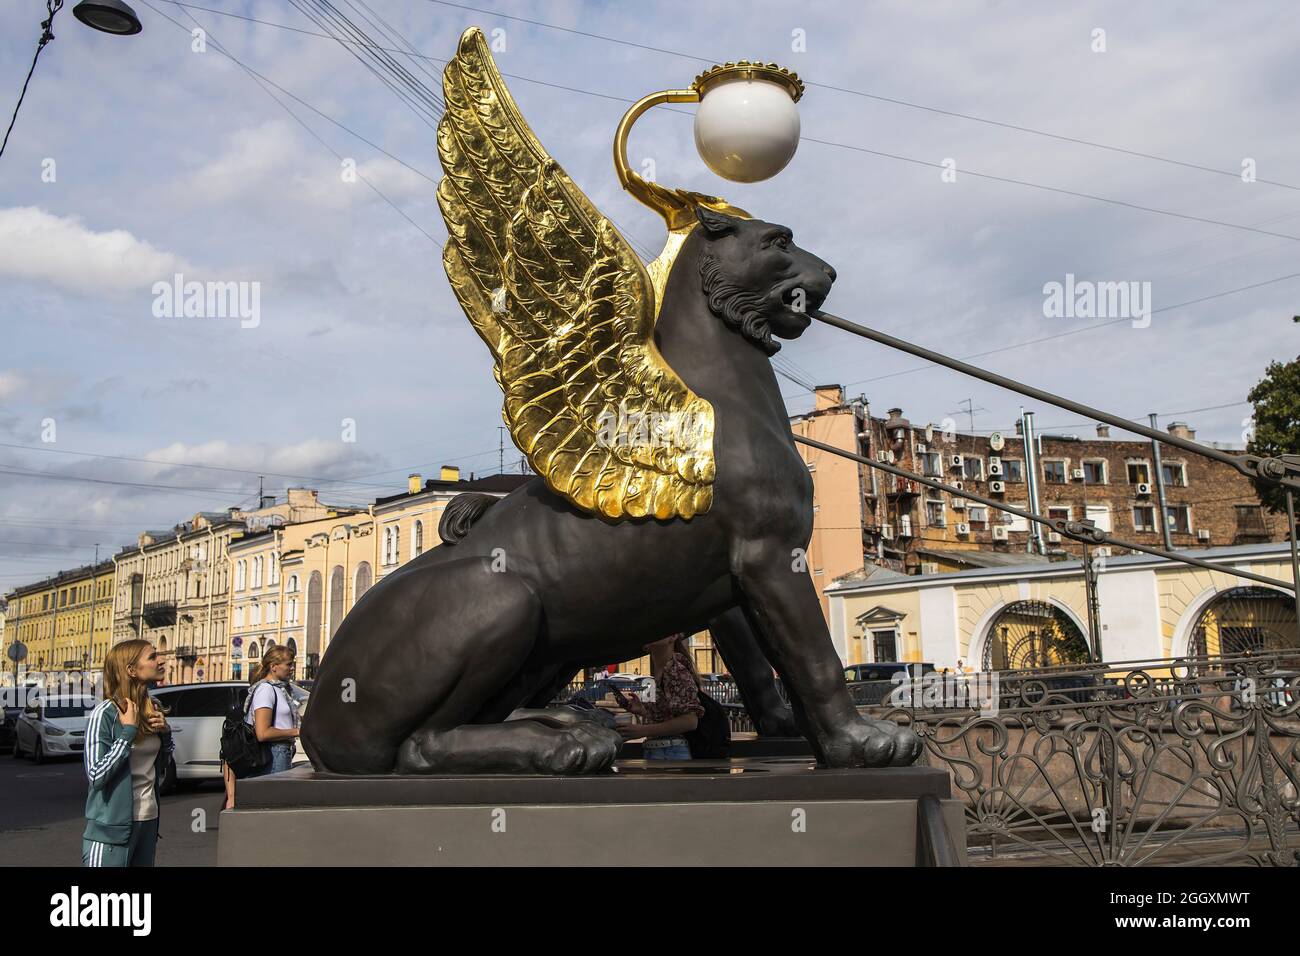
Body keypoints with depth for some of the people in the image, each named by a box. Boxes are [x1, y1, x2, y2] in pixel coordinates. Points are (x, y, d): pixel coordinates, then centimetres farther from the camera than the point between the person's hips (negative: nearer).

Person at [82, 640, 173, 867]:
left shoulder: (153, 708, 6)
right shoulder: (105, 713, -13)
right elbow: (96, 776, -19)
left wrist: (166, 732, 0)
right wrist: (128, 731, -19)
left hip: (149, 820, 7)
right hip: (113, 827, -7)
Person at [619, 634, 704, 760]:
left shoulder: (678, 671, -13)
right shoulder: (657, 673, 13)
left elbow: (690, 721, -21)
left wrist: (643, 730, -21)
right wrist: (642, 710, 8)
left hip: (671, 754, -9)